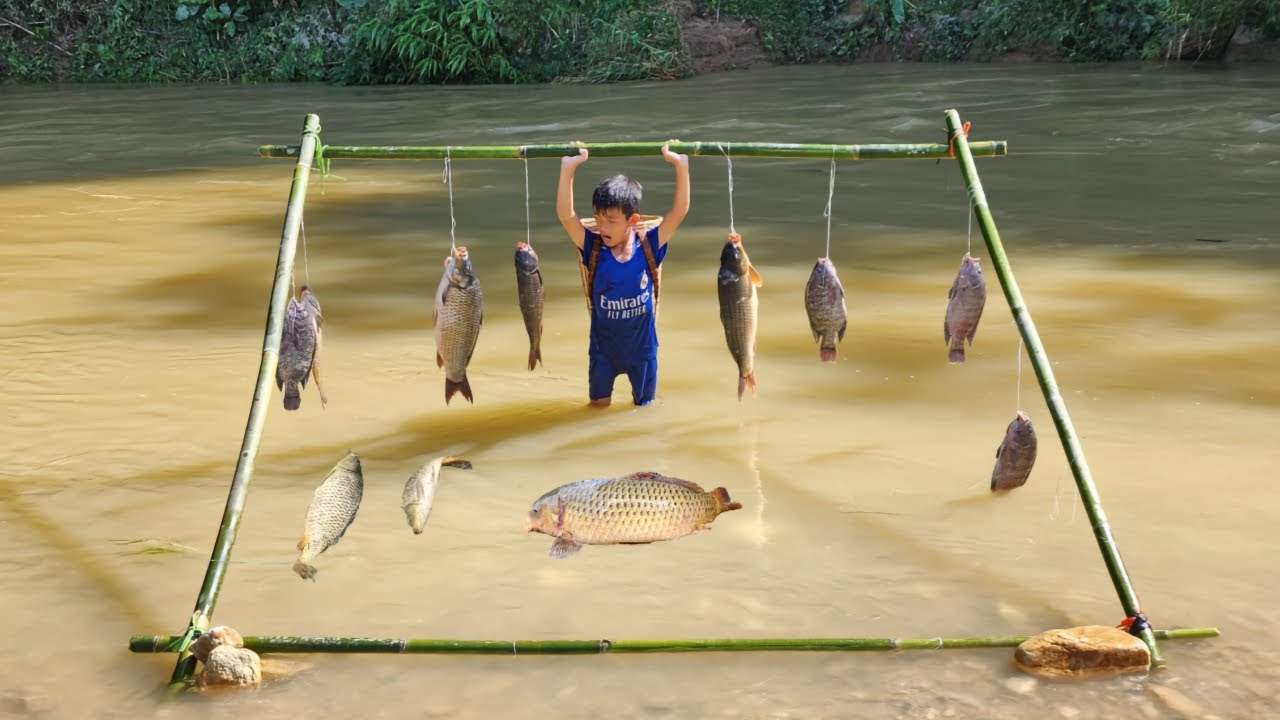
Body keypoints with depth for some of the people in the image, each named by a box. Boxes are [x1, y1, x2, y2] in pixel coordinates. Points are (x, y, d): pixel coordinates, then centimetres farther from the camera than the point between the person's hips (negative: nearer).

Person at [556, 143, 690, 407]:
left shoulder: (648, 247, -16)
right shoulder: (593, 248, -17)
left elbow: (679, 211, -22)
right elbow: (565, 215, -28)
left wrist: (680, 165, -31)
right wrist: (568, 168, -37)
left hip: (642, 345, 0)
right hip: (603, 345, 0)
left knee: (645, 406, 19)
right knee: (599, 405, 16)